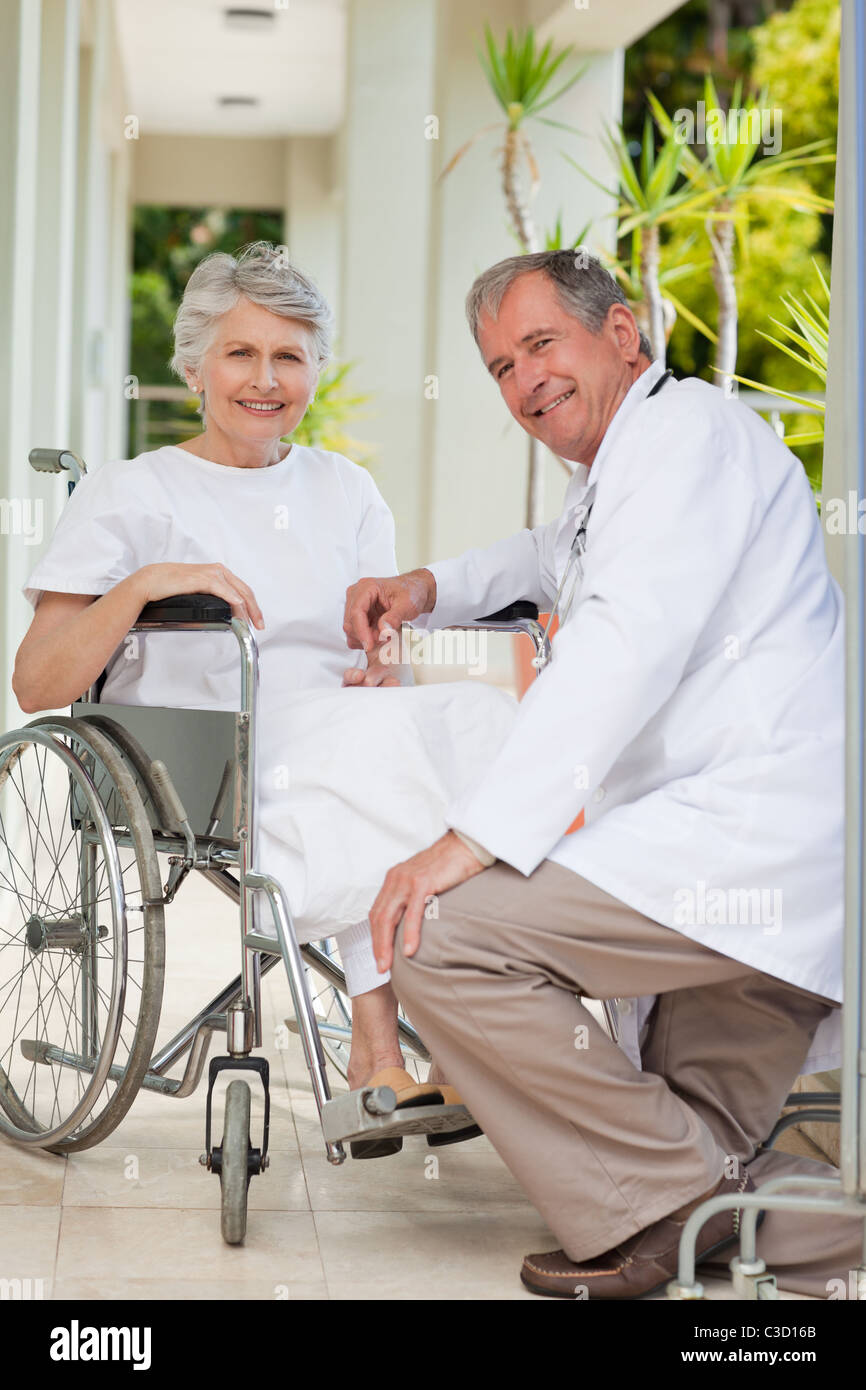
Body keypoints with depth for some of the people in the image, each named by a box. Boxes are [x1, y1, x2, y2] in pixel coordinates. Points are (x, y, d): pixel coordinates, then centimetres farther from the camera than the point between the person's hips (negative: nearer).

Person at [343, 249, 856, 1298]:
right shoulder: (625, 467, 26)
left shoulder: (687, 427, -6)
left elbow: (623, 649, -19)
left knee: (440, 941, -17)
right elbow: (559, 554, 49)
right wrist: (432, 588, 27)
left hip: (751, 831, -11)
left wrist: (470, 840, -24)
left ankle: (667, 1204, -11)